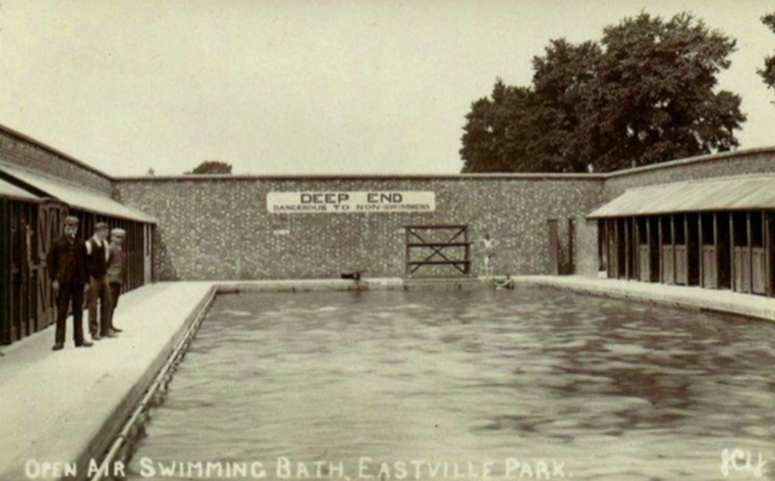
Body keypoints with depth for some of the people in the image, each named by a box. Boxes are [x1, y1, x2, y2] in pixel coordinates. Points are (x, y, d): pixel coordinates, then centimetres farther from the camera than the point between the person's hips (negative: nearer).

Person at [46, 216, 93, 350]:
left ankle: (79, 339, 16)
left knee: (78, 312, 9)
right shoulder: (58, 244, 1)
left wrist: (85, 280, 6)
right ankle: (59, 340, 5)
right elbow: (50, 261, -1)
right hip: (63, 283, -3)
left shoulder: (80, 245, 9)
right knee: (61, 312, 0)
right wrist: (54, 279, -8)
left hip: (78, 283, 3)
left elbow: (85, 264, 11)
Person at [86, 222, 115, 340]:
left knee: (107, 303, 9)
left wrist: (105, 272, 12)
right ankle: (94, 331, 8)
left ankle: (105, 329, 19)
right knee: (93, 305, 0)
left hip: (103, 277, 7)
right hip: (93, 278, -7)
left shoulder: (104, 244, 8)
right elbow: (84, 262, -14)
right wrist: (87, 279, -14)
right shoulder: (89, 244, -15)